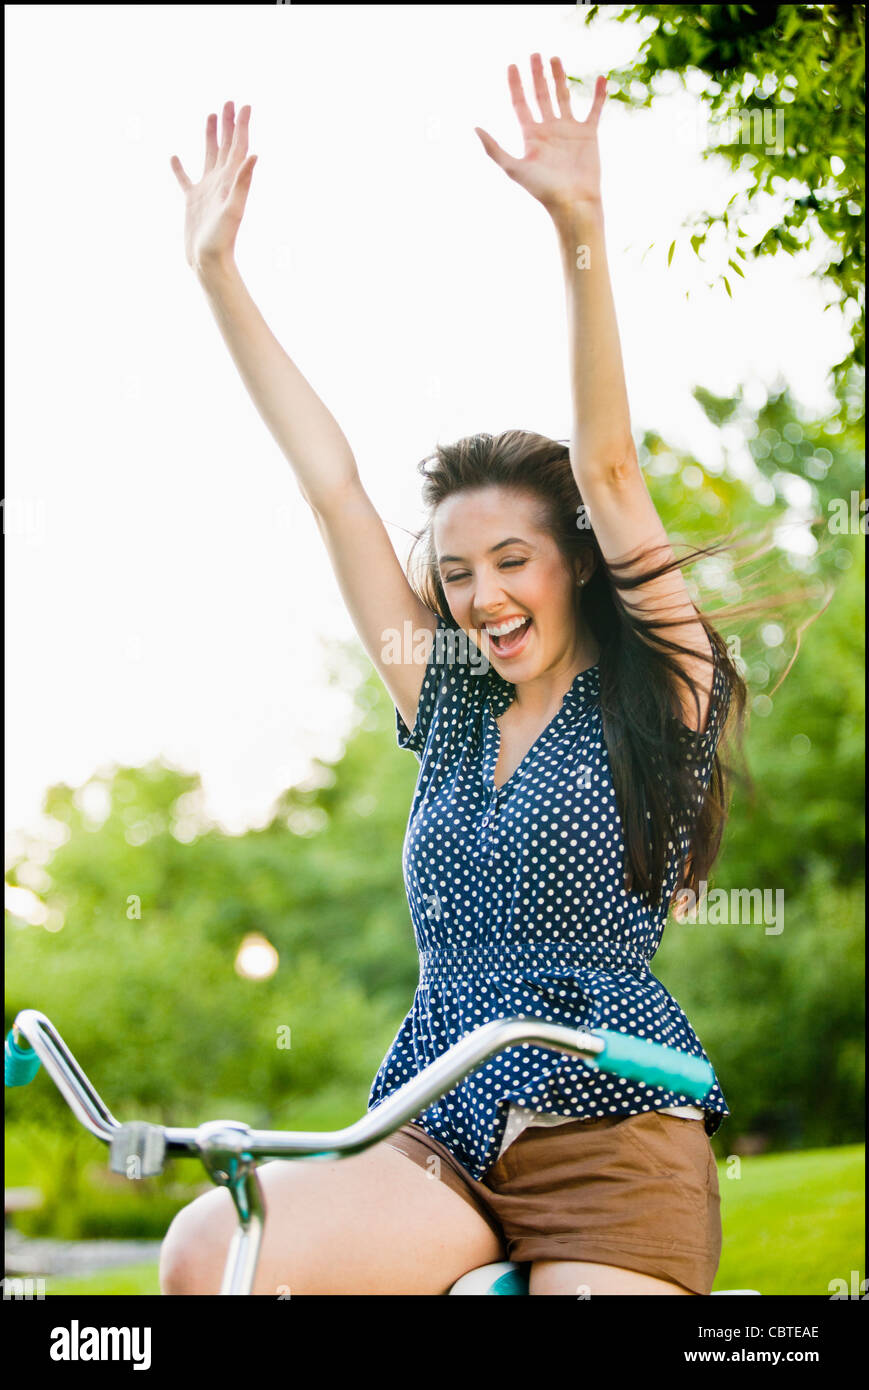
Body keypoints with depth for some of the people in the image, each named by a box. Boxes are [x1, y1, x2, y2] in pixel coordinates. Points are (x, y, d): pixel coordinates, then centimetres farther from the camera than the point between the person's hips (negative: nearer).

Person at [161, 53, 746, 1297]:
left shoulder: (654, 695, 3)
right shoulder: (449, 708, 14)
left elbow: (609, 468, -9)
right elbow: (332, 487, 13)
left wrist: (580, 229, -20)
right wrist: (217, 271, 13)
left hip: (614, 1141, -4)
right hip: (439, 1143, 4)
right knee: (207, 1251, -23)